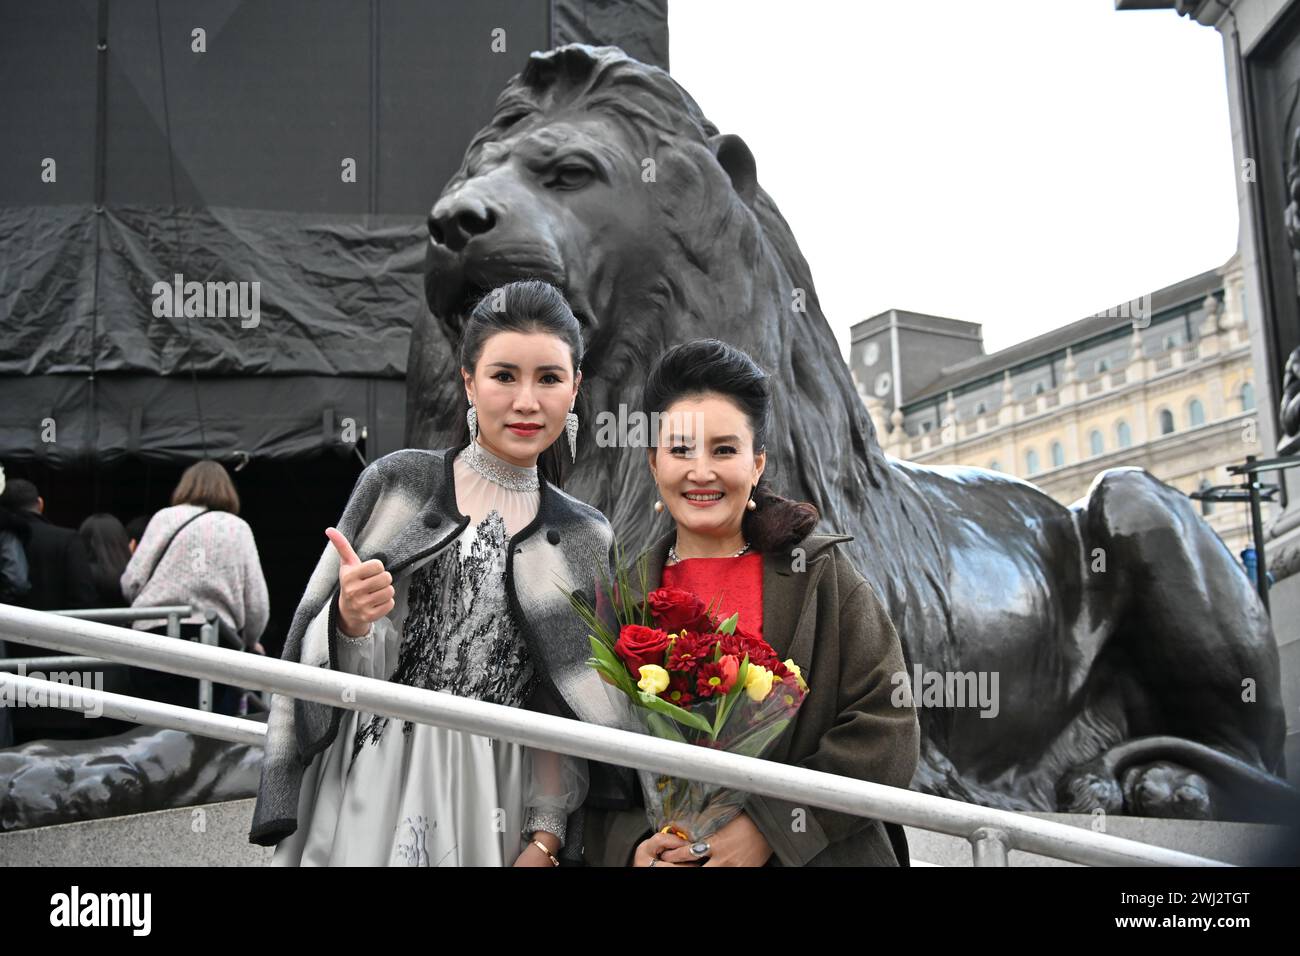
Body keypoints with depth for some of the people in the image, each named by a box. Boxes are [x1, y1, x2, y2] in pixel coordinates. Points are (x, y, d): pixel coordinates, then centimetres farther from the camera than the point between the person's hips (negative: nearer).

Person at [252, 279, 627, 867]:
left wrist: (545, 839, -3)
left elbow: (567, 714, 5)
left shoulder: (585, 538, 3)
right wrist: (350, 622, -23)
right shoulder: (397, 482, -4)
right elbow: (346, 676, -3)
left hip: (497, 803, 2)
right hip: (374, 791, -2)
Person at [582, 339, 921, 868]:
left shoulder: (823, 576, -5)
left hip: (812, 854, -1)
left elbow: (887, 730, -11)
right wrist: (632, 844, -17)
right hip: (666, 855, 2)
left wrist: (770, 826, -20)